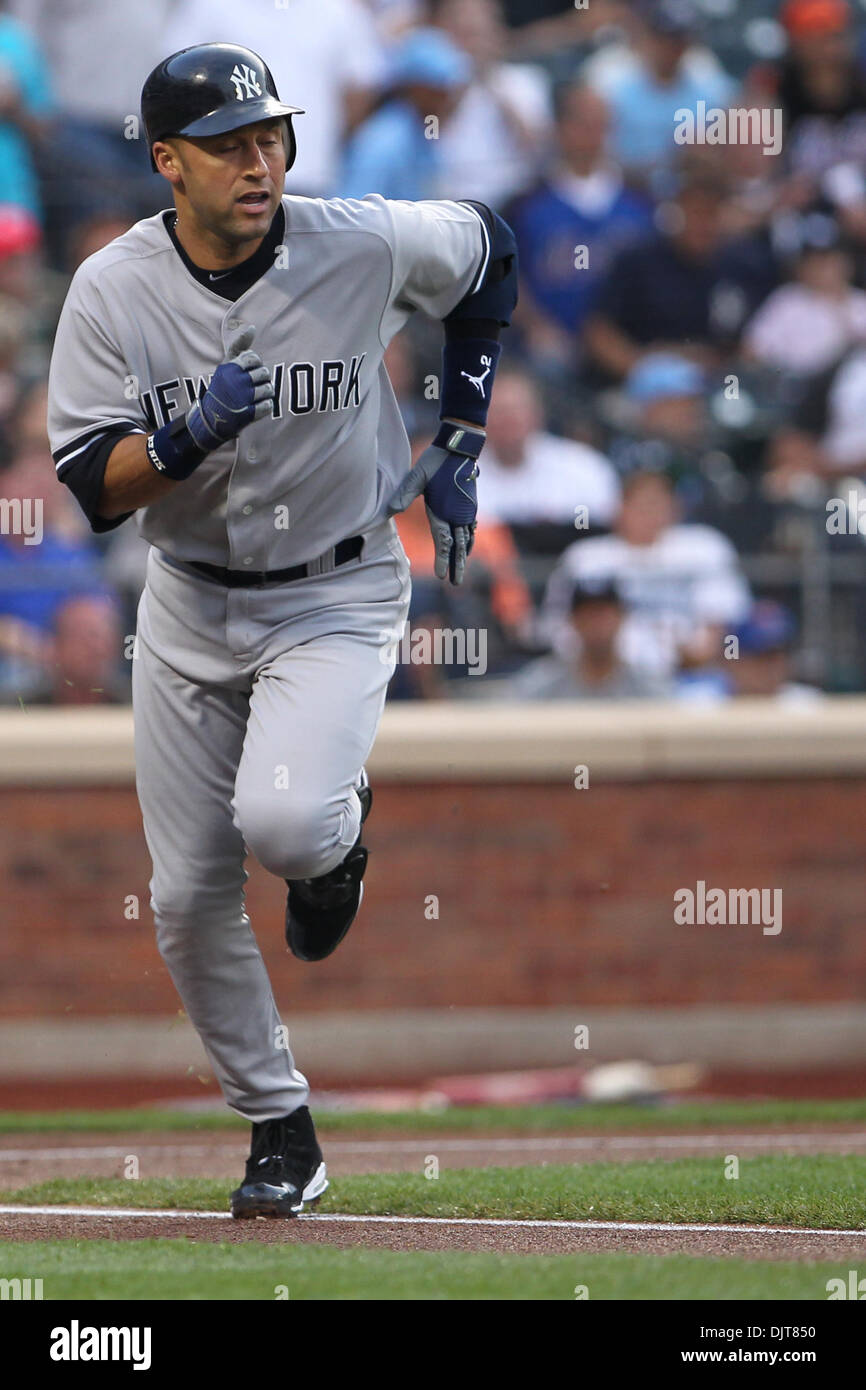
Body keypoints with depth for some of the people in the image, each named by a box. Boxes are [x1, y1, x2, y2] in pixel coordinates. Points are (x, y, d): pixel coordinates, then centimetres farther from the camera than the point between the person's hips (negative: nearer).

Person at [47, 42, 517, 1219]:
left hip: (339, 599, -3)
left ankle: (337, 832, 10)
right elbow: (94, 490, -13)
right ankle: (280, 1135, 22)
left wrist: (461, 444, 4)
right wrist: (186, 435, -33)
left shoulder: (365, 248, -16)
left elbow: (488, 250, 6)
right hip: (190, 608, 3)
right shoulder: (113, 293, -13)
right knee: (188, 899, 4)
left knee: (281, 824, -28)